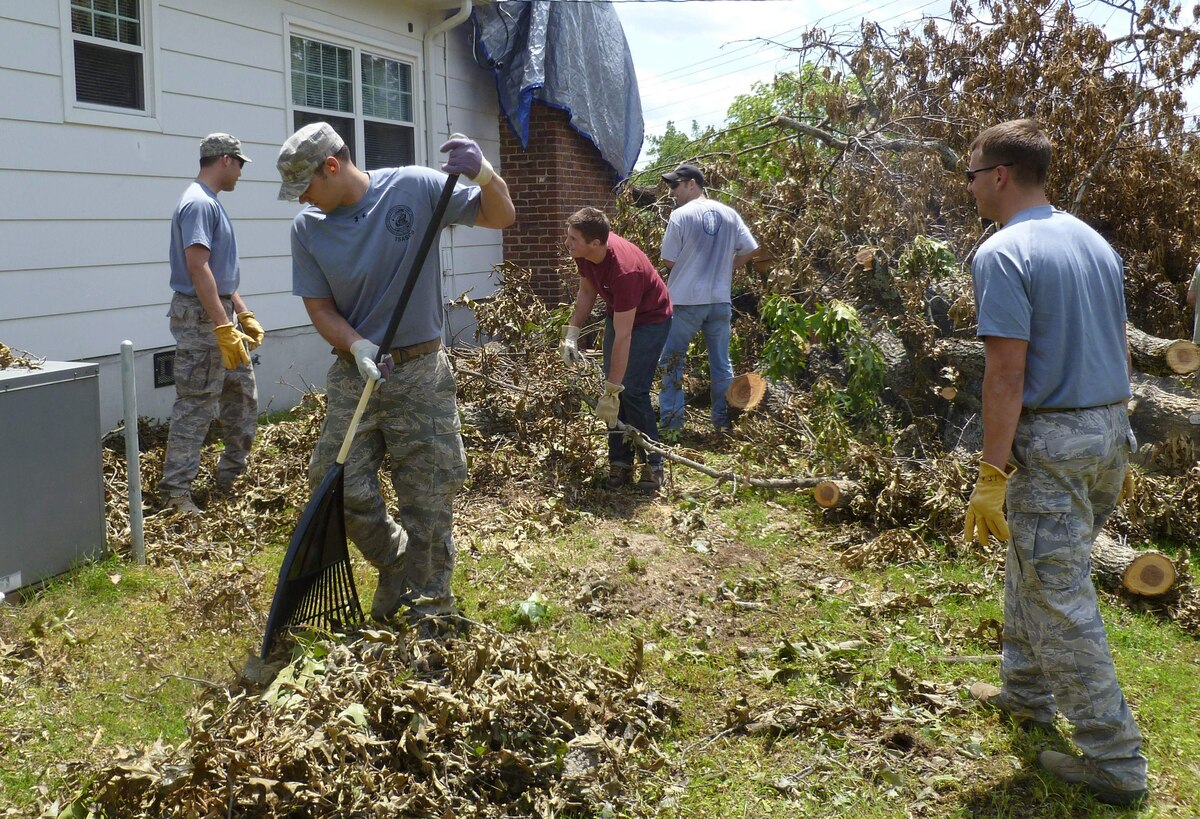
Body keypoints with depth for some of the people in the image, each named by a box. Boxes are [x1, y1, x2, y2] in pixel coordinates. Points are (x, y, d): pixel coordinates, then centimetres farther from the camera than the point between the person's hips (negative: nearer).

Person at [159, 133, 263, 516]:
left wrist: (244, 315, 20)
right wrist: (224, 327, -25)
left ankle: (231, 477, 26)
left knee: (243, 397, 15)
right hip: (202, 318, -10)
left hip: (222, 314, 10)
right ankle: (176, 492, 0)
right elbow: (198, 268, -23)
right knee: (195, 406, -6)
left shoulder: (211, 203, 17)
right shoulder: (198, 203, -15)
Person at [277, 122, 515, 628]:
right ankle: (395, 564, 30)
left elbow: (500, 217, -4)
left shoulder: (414, 188, -8)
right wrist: (358, 348, -18)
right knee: (337, 485, 2)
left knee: (428, 499, 3)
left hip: (420, 373, -3)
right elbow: (320, 308, 1)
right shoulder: (307, 227, -1)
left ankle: (429, 608, 20)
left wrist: (482, 174, -26)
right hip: (354, 372, 3)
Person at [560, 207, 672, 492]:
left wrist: (611, 392, -36)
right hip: (617, 313, 7)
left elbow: (623, 336, -38)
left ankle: (653, 463, 0)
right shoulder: (585, 252, -19)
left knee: (632, 391, -14)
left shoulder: (624, 270, -40)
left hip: (649, 319, -7)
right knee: (614, 385, 3)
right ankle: (620, 461, 12)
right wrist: (572, 333, -10)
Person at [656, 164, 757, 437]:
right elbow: (749, 250, 7)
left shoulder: (681, 215, -10)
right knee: (721, 365, 14)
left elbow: (668, 261, -8)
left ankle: (671, 424, 3)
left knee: (672, 362, 6)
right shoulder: (729, 214, 4)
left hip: (686, 301, -4)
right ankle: (724, 422, 18)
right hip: (721, 301, 4)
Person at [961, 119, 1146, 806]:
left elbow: (1008, 372, -21)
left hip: (1052, 440, -9)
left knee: (1060, 598, 1)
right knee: (1032, 566, 24)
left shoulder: (1004, 253, -15)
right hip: (1110, 431, 9)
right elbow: (1121, 351, 15)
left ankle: (1115, 761, 10)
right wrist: (1117, 447, 22)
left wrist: (992, 475, -18)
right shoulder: (1096, 241, 11)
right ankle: (1027, 691, 39)